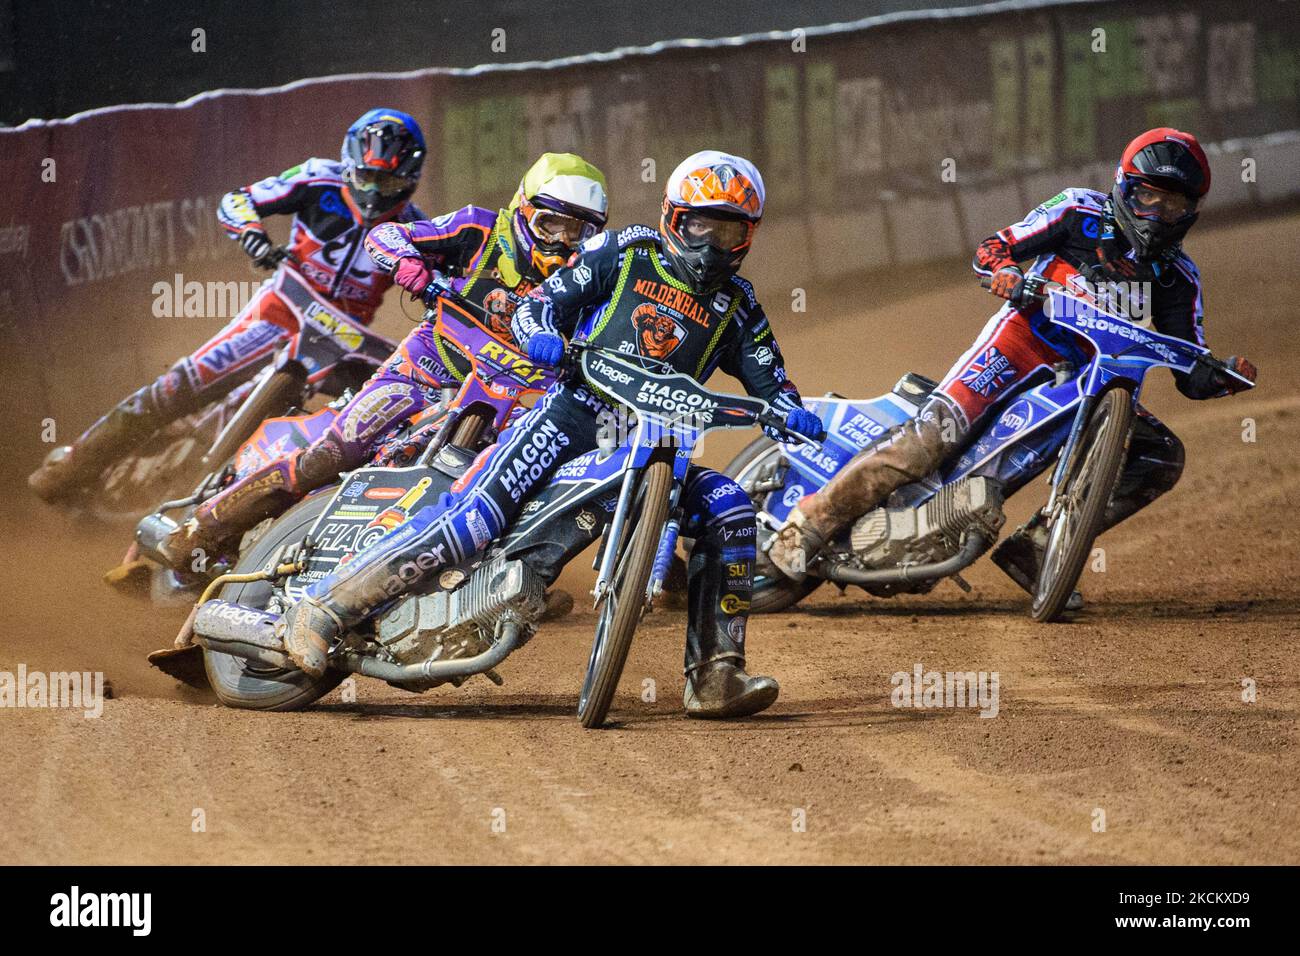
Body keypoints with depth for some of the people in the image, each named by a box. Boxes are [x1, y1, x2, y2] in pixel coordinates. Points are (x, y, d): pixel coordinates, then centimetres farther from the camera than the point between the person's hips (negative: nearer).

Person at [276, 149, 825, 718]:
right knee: (477, 512, -24)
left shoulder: (737, 305, 17)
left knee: (729, 510, -18)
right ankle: (322, 609, -23)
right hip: (574, 410, -4)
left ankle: (714, 676, -14)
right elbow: (540, 303, 4)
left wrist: (794, 414, -9)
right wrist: (539, 334, -20)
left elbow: (767, 380, 15)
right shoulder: (625, 253, 8)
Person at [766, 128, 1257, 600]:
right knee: (936, 431, -26)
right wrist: (1005, 271, -27)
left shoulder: (1177, 275, 7)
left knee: (1161, 456, -10)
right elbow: (992, 248, -4)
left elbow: (1191, 377, 5)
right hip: (1024, 341, -5)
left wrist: (1225, 376, -18)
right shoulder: (1082, 211, -2)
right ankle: (811, 522, -20)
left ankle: (1034, 549, -11)